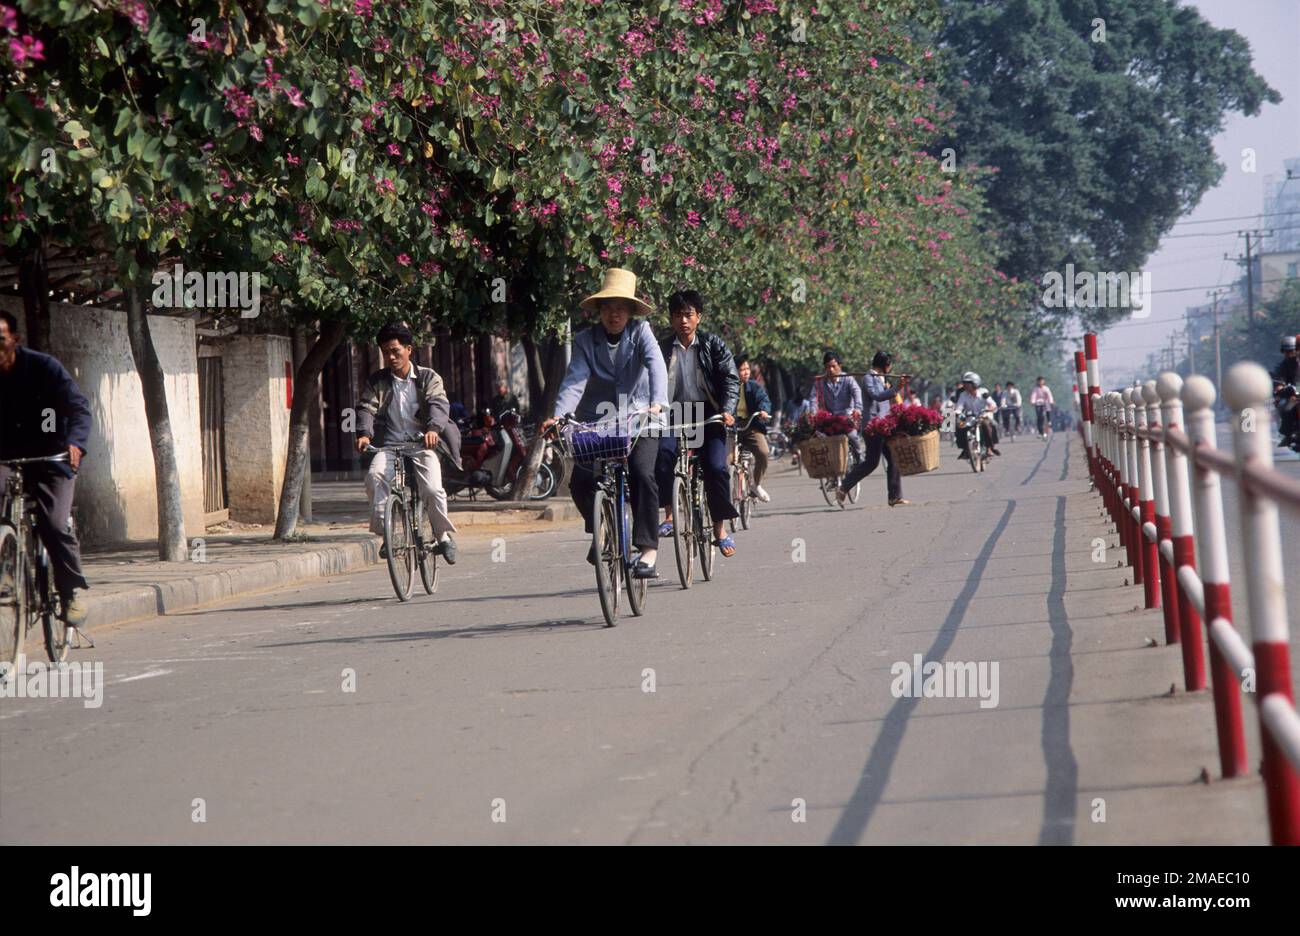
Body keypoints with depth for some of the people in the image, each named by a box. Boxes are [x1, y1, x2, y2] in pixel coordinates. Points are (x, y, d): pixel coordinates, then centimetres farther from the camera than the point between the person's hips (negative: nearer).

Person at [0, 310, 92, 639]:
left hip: (50, 458, -3)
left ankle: (73, 591, -1)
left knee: (55, 524, -20)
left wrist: (76, 442, -40)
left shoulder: (44, 367, -11)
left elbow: (78, 407, -20)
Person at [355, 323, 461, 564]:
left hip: (422, 444, -2)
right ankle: (385, 533, -19)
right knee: (375, 475, -30)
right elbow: (367, 408, -3)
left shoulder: (428, 378, 6)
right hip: (389, 444, 2)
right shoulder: (376, 381, 11)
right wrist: (364, 433, -25)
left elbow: (439, 404, -10)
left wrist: (433, 428, -33)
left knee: (433, 489, -24)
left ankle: (443, 536, 1)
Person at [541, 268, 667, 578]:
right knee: (579, 481, -15)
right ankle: (600, 530, 15)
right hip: (597, 420, 2)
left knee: (641, 474, -25)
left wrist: (657, 402, -40)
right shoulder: (586, 340, -1)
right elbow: (574, 379, -12)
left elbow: (655, 364, -20)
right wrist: (558, 415, -31)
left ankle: (648, 549, -22)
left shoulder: (640, 331, -4)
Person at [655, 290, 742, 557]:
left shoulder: (713, 345, 7)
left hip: (708, 416, 0)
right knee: (662, 454, -29)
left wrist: (727, 410, -14)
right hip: (674, 415, 0)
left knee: (716, 467, -18)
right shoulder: (662, 349, 9)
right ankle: (669, 515, -16)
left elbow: (731, 379, 1)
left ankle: (720, 528, -2)